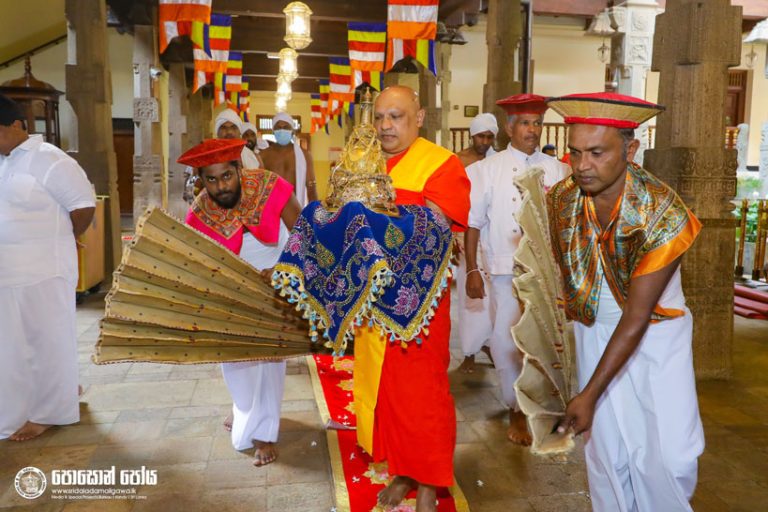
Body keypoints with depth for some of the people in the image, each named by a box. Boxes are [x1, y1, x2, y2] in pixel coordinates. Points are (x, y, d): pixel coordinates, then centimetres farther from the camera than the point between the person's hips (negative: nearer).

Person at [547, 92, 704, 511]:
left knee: (669, 457, -5)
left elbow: (636, 318, -25)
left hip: (655, 335, -3)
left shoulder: (664, 215, -26)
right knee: (606, 453, 5)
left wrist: (589, 396, -24)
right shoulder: (561, 199, -13)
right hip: (594, 332, 3)